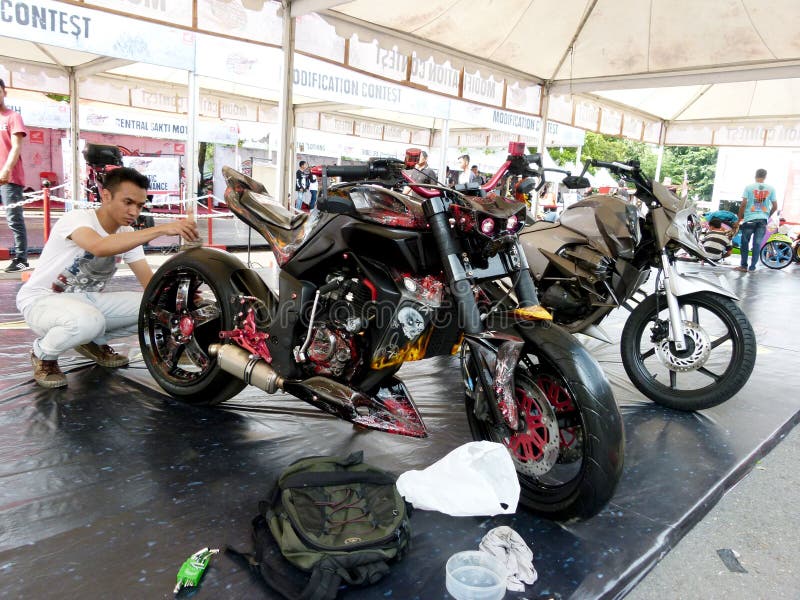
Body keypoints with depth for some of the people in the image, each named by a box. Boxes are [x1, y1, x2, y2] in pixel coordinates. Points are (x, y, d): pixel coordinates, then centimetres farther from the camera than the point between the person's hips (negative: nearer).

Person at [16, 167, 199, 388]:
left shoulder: (127, 235, -2)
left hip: (87, 299, 7)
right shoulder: (76, 219, -23)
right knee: (88, 321, -39)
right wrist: (161, 229, -52)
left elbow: (150, 283, -8)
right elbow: (100, 247, -47)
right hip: (41, 300, -6)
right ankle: (43, 354, -5)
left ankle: (94, 341, 12)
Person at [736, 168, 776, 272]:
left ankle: (743, 265, 10)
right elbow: (775, 206, 4)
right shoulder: (771, 189, 4)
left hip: (749, 218, -2)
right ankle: (752, 267, 6)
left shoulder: (749, 187, -2)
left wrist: (739, 218, 1)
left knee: (745, 242, 9)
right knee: (757, 244, 5)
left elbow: (743, 204, -8)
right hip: (763, 219, 2)